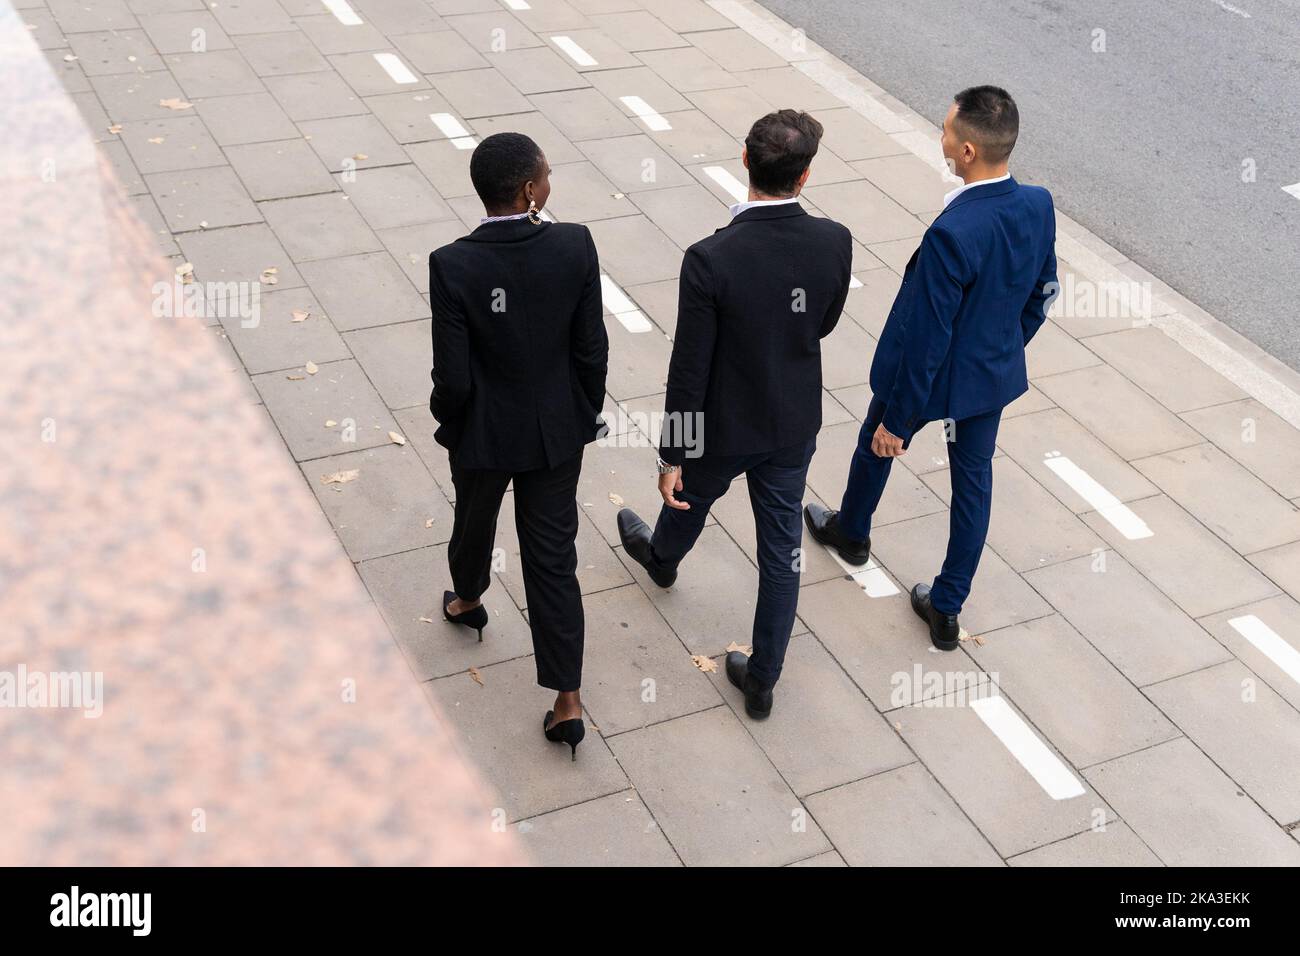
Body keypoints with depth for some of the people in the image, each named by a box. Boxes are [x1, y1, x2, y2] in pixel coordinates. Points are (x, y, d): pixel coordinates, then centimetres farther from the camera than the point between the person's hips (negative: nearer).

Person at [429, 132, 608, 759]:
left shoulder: (452, 266, -25)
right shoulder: (575, 247, -18)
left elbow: (453, 377, -19)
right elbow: (592, 349, -9)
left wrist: (447, 421, 3)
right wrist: (587, 412, 9)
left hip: (484, 432, -1)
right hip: (557, 431, 1)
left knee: (474, 521, 28)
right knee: (553, 559, 10)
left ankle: (468, 601, 60)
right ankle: (568, 702, 14)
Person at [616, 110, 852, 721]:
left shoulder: (710, 258, -29)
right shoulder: (834, 243, -19)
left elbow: (688, 370, -22)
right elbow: (823, 326, 1)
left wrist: (672, 456, -12)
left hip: (724, 427, -2)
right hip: (794, 424, 2)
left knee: (691, 498, 30)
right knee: (781, 550, 16)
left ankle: (662, 559, 64)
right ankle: (762, 679, 30)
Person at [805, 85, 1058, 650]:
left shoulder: (951, 234, -35)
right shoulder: (1039, 207, -14)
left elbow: (926, 341, -28)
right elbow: (1041, 296, 2)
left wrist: (896, 420, -16)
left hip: (932, 377, -5)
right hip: (995, 376, 5)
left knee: (876, 445, 25)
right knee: (973, 482, 18)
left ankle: (852, 532, 54)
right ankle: (947, 609, 31)